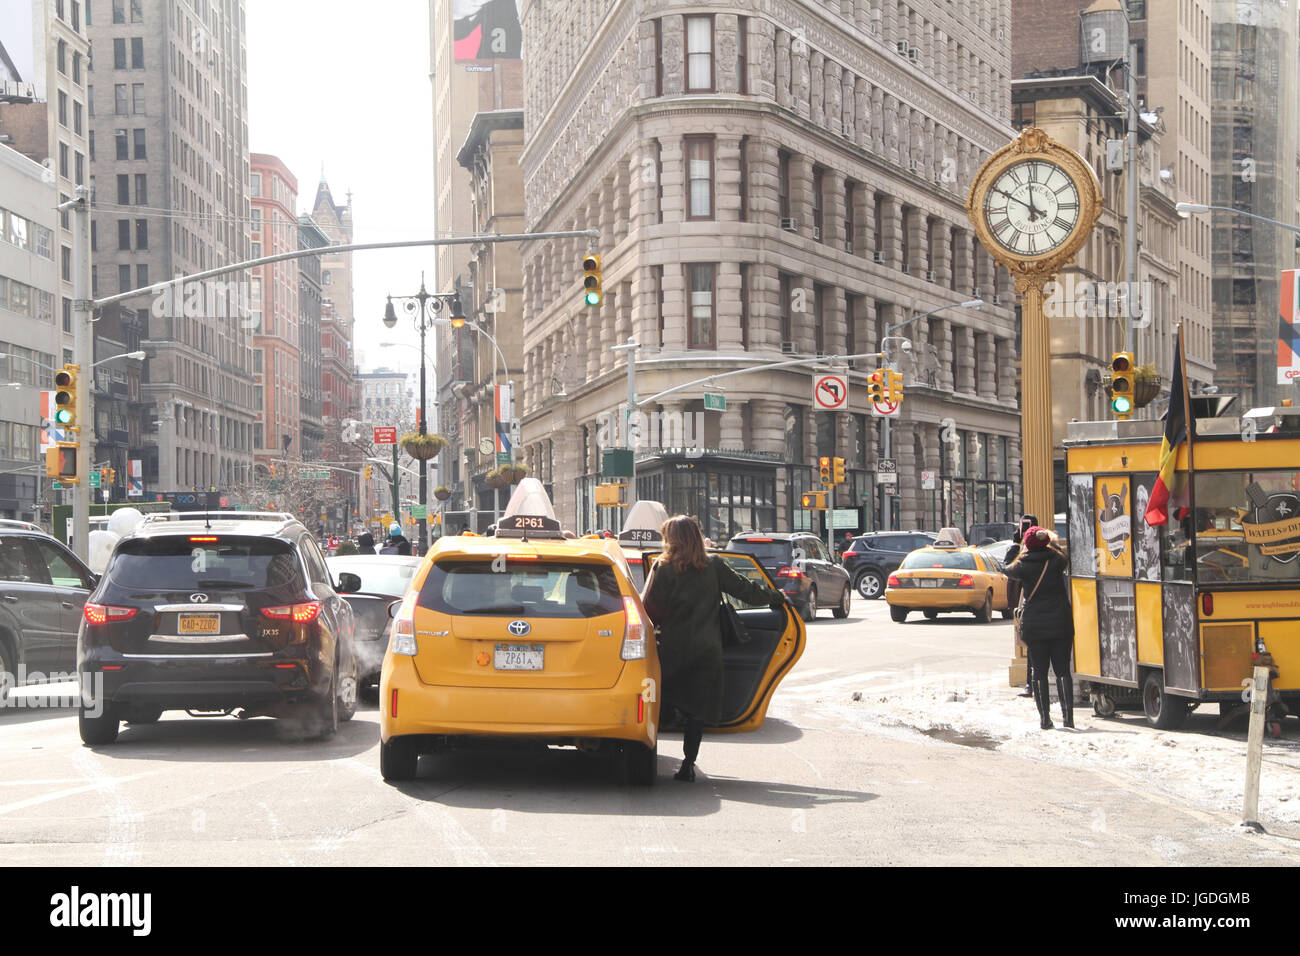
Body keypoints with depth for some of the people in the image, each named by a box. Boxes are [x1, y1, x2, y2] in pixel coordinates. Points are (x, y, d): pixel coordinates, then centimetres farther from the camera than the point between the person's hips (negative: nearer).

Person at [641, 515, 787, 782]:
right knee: (697, 709, 7)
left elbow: (650, 609, -9)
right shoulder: (714, 567, 3)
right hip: (706, 650, 2)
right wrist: (775, 597, 24)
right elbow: (746, 590, 8)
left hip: (673, 649, -2)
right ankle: (688, 764, 3)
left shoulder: (663, 568, -5)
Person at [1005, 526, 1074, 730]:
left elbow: (1009, 570, 16)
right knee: (1062, 670, 4)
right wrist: (1051, 538, 33)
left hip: (1034, 625, -1)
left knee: (1039, 672, 5)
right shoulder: (1056, 560, -4)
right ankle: (1068, 715, -4)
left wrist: (1022, 551, 28)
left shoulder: (1023, 565, -6)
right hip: (1060, 623, 1)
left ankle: (1045, 718, 2)